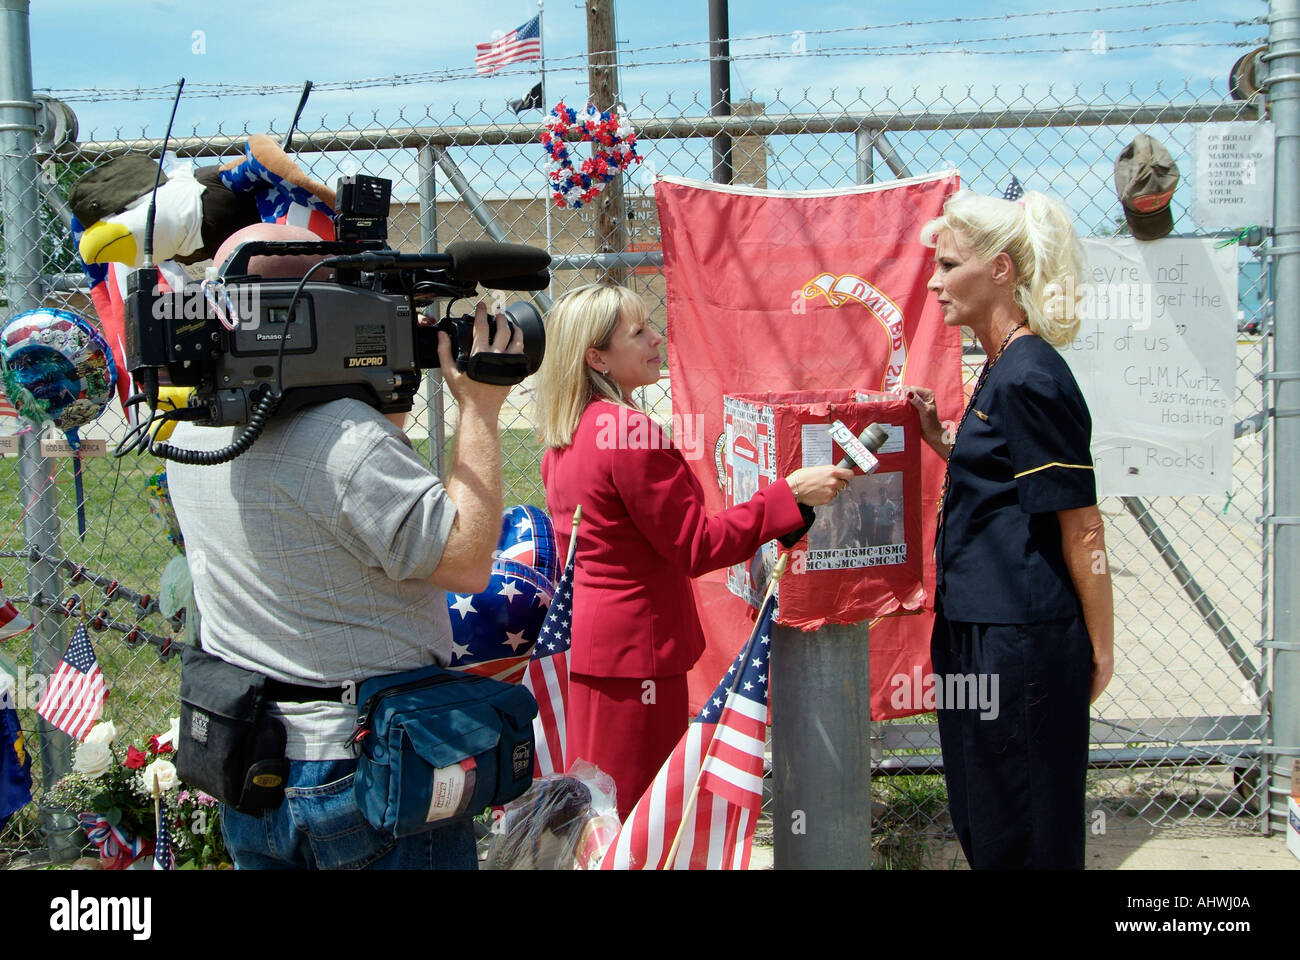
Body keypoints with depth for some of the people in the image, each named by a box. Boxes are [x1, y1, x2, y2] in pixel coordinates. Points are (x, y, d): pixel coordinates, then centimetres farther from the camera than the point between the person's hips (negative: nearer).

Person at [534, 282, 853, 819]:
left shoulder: (564, 433, 9)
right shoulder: (631, 432, -20)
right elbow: (696, 546, -18)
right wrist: (791, 493, -18)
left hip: (580, 638, 10)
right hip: (633, 644, -10)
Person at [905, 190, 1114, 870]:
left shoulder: (1030, 380, -17)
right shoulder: (1004, 370, 13)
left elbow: (1081, 527, -17)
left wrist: (1100, 650, -12)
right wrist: (941, 439, 9)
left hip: (1022, 643, -10)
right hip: (982, 634, 10)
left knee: (1022, 840, 2)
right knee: (981, 827, 19)